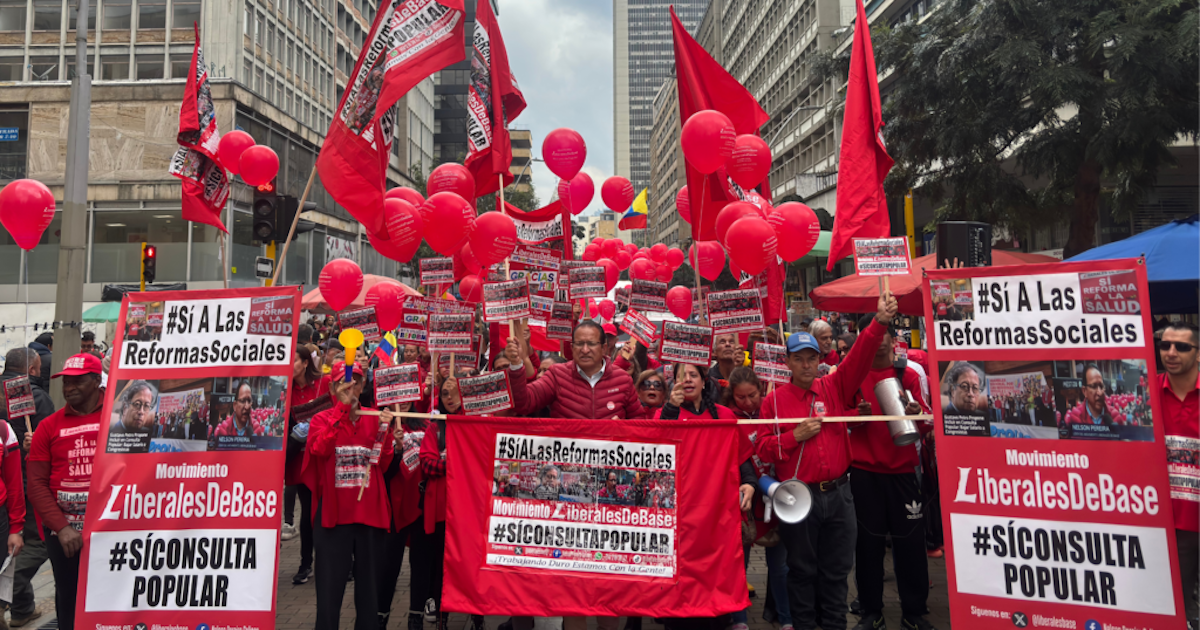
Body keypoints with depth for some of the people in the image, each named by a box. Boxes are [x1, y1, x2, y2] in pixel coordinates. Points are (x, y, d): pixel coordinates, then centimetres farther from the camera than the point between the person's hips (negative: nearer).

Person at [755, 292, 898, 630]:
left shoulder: (834, 388, 5)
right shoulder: (774, 400, 0)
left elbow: (859, 357, -9)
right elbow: (763, 447, -3)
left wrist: (880, 322, -22)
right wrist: (796, 435, -15)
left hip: (838, 494, 2)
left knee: (837, 569, 12)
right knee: (802, 570, 10)